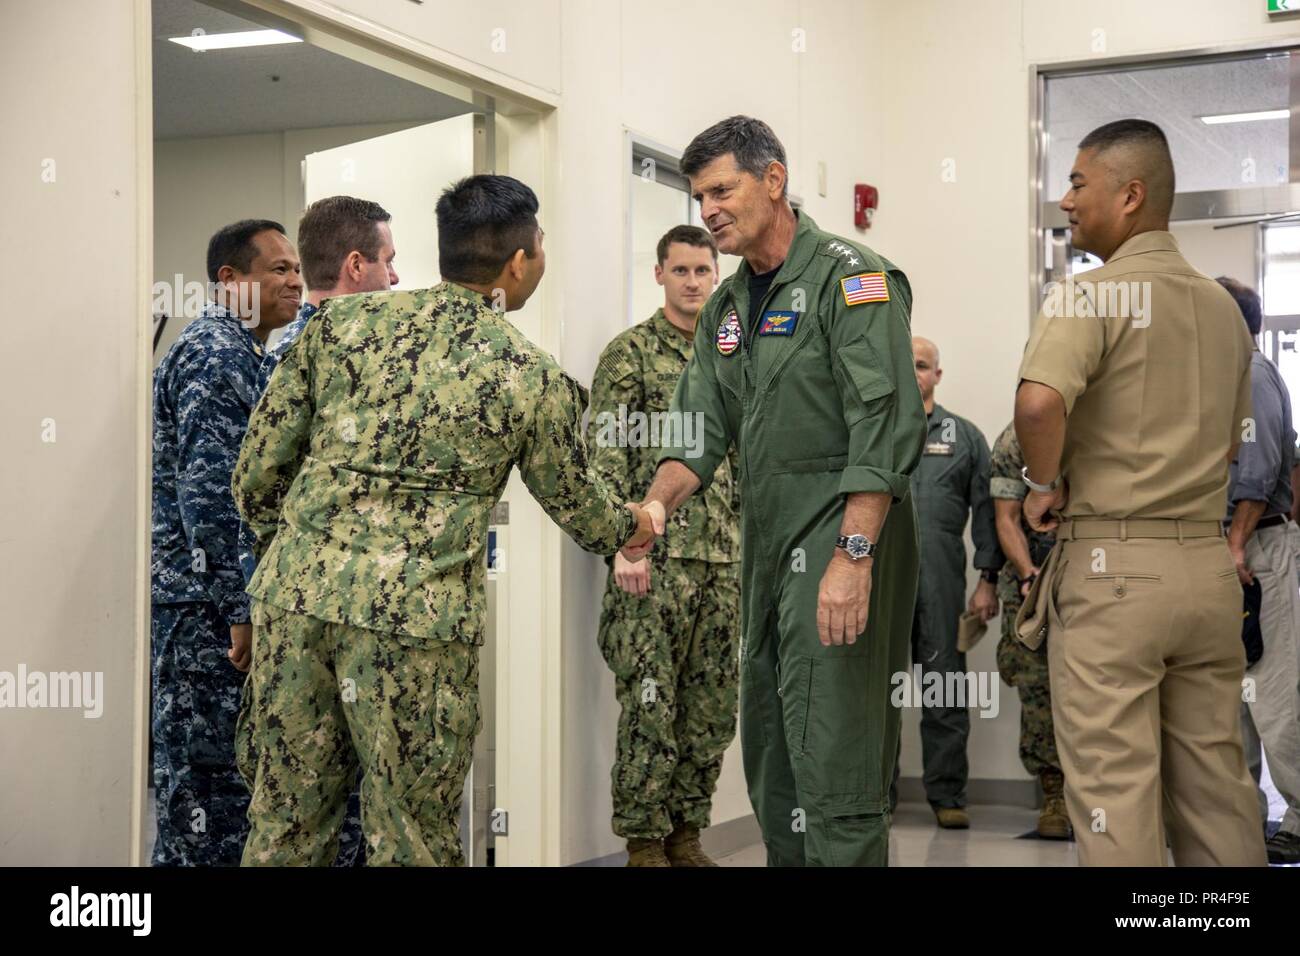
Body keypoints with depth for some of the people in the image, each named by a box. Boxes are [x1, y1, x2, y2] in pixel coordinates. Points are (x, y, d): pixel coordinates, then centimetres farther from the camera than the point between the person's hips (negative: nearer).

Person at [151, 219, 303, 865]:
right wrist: (242, 610, -21)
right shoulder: (216, 353, -12)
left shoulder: (239, 354, 19)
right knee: (209, 785, -6)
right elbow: (209, 492, -20)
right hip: (204, 605, -10)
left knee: (198, 782, 14)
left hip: (208, 603, 10)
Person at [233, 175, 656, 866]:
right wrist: (630, 528, 38)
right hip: (416, 616, -4)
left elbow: (258, 468, 10)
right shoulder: (531, 378, 1)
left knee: (286, 823, 14)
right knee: (411, 841, 8)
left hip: (294, 593, 4)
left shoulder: (341, 321, 8)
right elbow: (573, 500, 17)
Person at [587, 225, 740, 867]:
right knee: (650, 705, -5)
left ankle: (685, 832, 18)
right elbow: (606, 456, -8)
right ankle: (644, 841, 4)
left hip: (725, 559, 6)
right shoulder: (630, 353, -1)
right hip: (657, 555, -6)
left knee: (712, 706, 8)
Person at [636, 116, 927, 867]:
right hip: (768, 550, 9)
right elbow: (701, 428, 11)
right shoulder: (728, 306, 17)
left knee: (833, 756, -10)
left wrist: (853, 556, -25)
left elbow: (886, 425, -18)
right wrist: (657, 505, -9)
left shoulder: (850, 276, -9)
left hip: (844, 531, -9)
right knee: (771, 749, 14)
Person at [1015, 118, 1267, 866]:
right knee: (1217, 786, 12)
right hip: (1208, 560, 7)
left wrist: (1044, 485, -11)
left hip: (1111, 566, -7)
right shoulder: (1223, 306, 13)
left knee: (1115, 791, -1)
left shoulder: (1092, 297, -10)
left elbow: (1040, 403, -27)